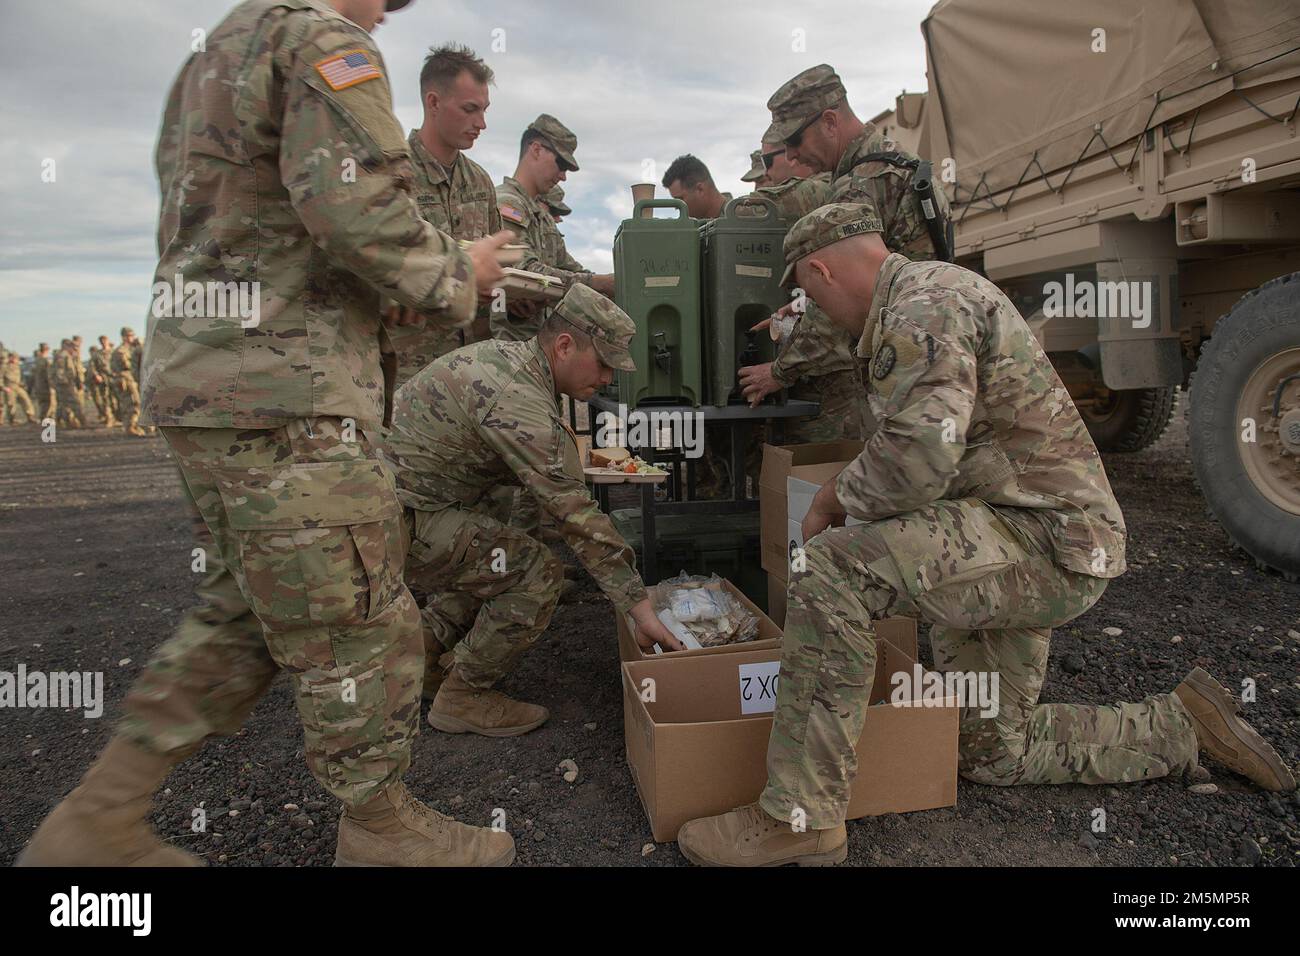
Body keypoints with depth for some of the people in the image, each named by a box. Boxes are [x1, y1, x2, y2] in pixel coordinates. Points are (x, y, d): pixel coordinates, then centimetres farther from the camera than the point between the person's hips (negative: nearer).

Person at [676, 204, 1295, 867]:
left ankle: (800, 819, -19)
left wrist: (838, 496, -13)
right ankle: (1181, 725, 32)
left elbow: (919, 460, -31)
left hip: (1043, 538, -11)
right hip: (1013, 539, 11)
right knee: (990, 751, 20)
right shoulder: (938, 294, 18)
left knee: (831, 575, -28)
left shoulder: (923, 305, -17)